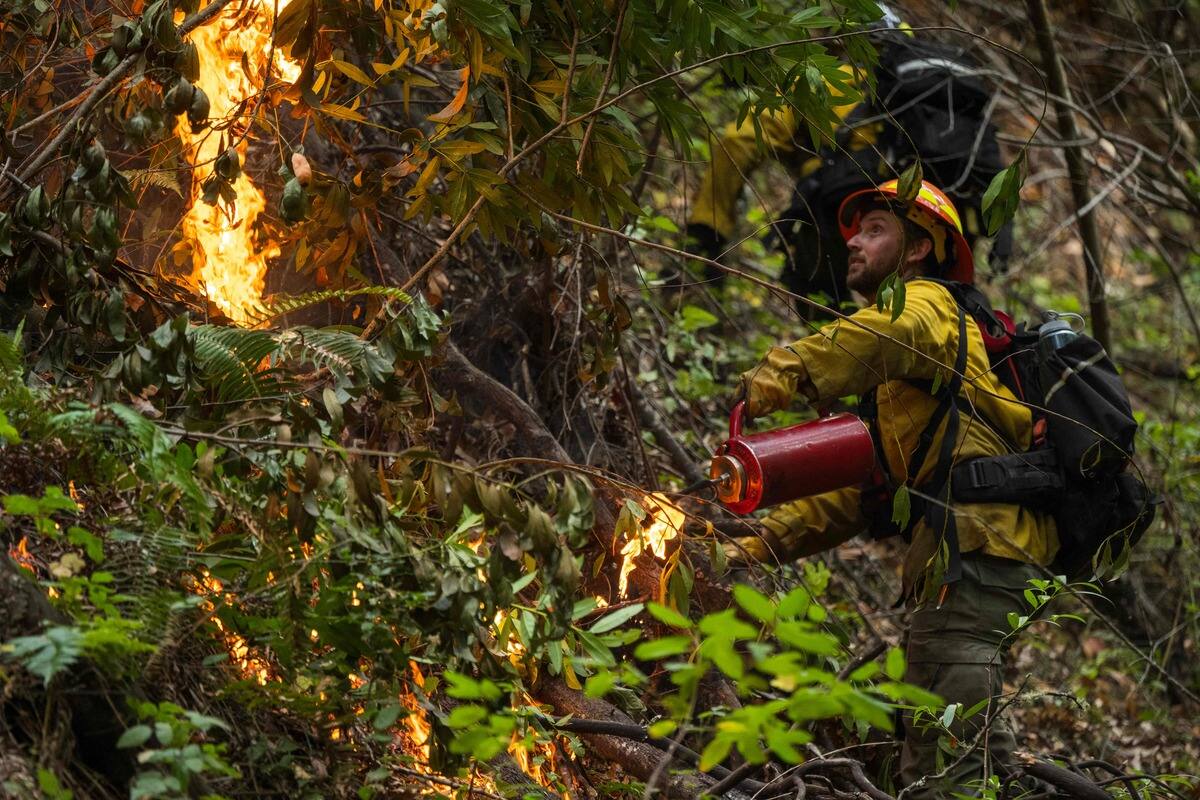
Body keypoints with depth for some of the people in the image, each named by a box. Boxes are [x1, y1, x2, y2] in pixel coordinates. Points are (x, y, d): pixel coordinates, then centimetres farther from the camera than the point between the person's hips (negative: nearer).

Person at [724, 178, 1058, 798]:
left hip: (978, 542, -11)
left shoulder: (925, 301, 3)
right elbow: (855, 491, 30)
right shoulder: (890, 393, 34)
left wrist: (784, 373, -38)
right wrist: (763, 544, 18)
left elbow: (890, 334, -24)